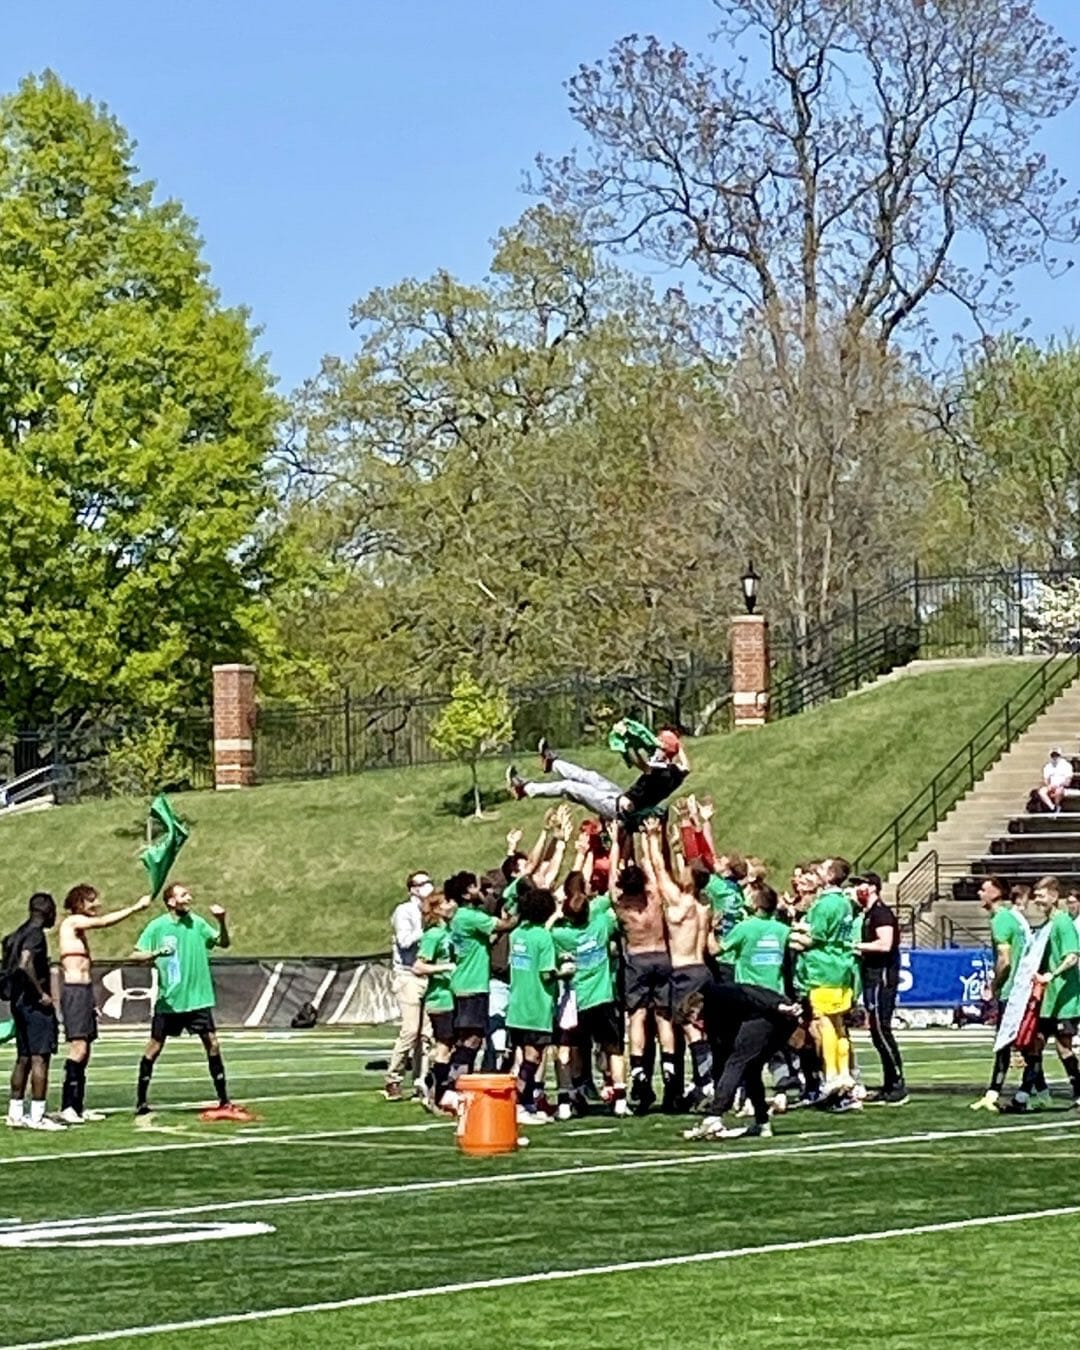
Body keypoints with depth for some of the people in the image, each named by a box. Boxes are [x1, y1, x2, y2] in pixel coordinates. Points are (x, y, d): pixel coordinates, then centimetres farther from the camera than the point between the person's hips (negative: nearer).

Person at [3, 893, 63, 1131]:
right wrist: (41, 993, -22)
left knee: (24, 1058, 14)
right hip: (36, 1004, -10)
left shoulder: (18, 934, 14)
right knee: (40, 1057, -9)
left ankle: (15, 1113, 16)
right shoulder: (36, 934, -13)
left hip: (19, 1001, 10)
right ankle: (37, 1116, -11)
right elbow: (25, 964, -28)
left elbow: (8, 966, 18)